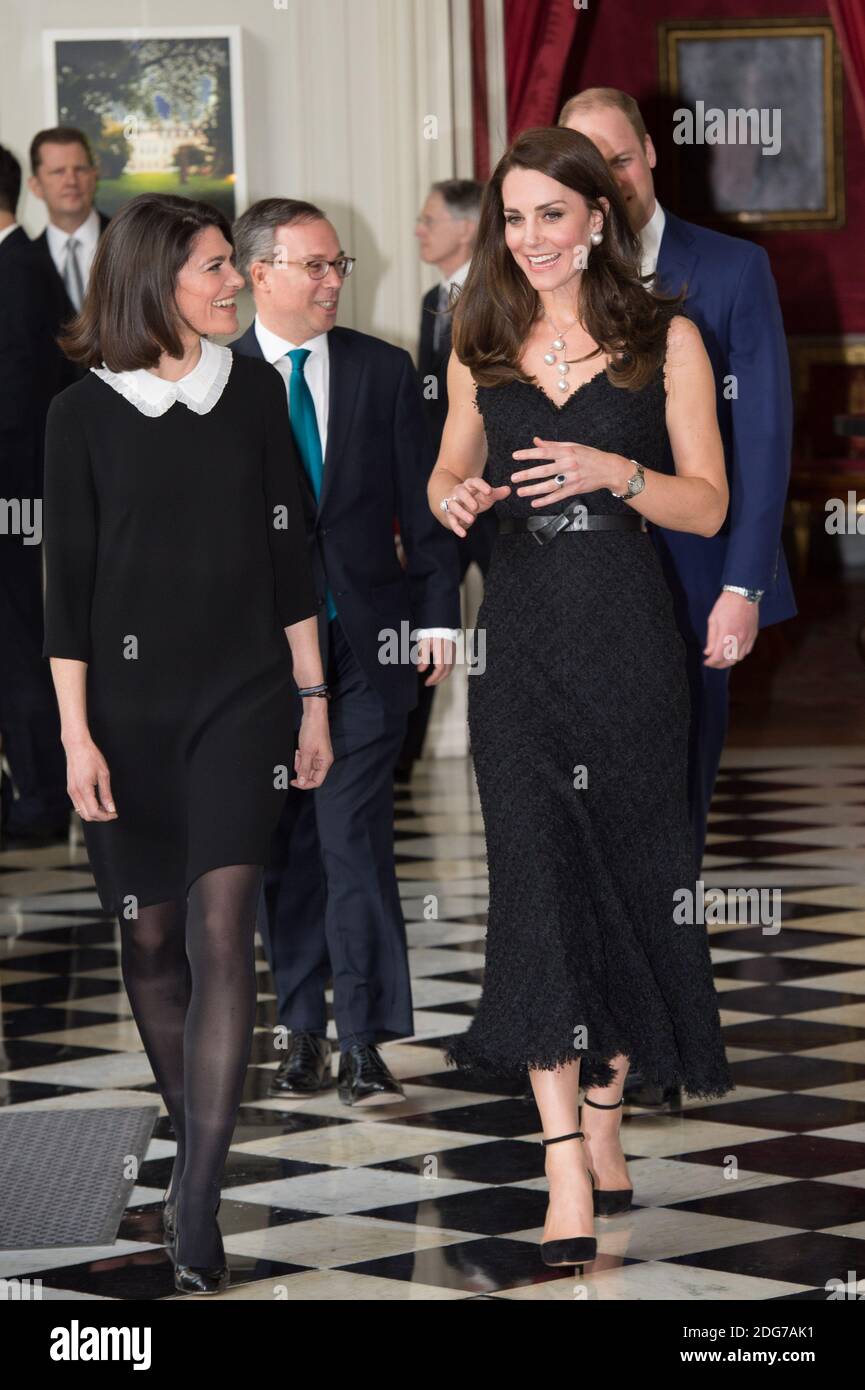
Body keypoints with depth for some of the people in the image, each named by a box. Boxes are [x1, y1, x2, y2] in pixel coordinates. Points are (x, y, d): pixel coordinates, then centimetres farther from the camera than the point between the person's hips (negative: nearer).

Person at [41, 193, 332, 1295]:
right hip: (129, 700, 0)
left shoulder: (253, 391, 5)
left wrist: (313, 696, 8)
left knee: (221, 932, -12)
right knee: (152, 935, 7)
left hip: (241, 695, 0)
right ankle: (195, 1145, 27)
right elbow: (66, 581, 0)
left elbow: (287, 552, 9)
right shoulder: (85, 413, -1)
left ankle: (195, 1204, -14)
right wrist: (76, 734, -5)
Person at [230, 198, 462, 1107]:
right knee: (285, 846, 8)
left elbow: (420, 504, 7)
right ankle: (302, 1028, 18)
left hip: (366, 641, 0)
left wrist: (437, 614, 1)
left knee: (354, 836, -8)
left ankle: (367, 1037, -5)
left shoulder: (384, 371, 5)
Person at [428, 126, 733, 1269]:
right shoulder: (482, 347, 9)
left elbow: (709, 505, 0)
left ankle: (605, 1122, 23)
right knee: (538, 878, -8)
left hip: (627, 636, -1)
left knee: (626, 873, 6)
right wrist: (452, 496, -2)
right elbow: (452, 468, 22)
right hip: (519, 637, 1)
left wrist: (616, 472, -18)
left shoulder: (665, 338, 1)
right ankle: (569, 1179, -11)